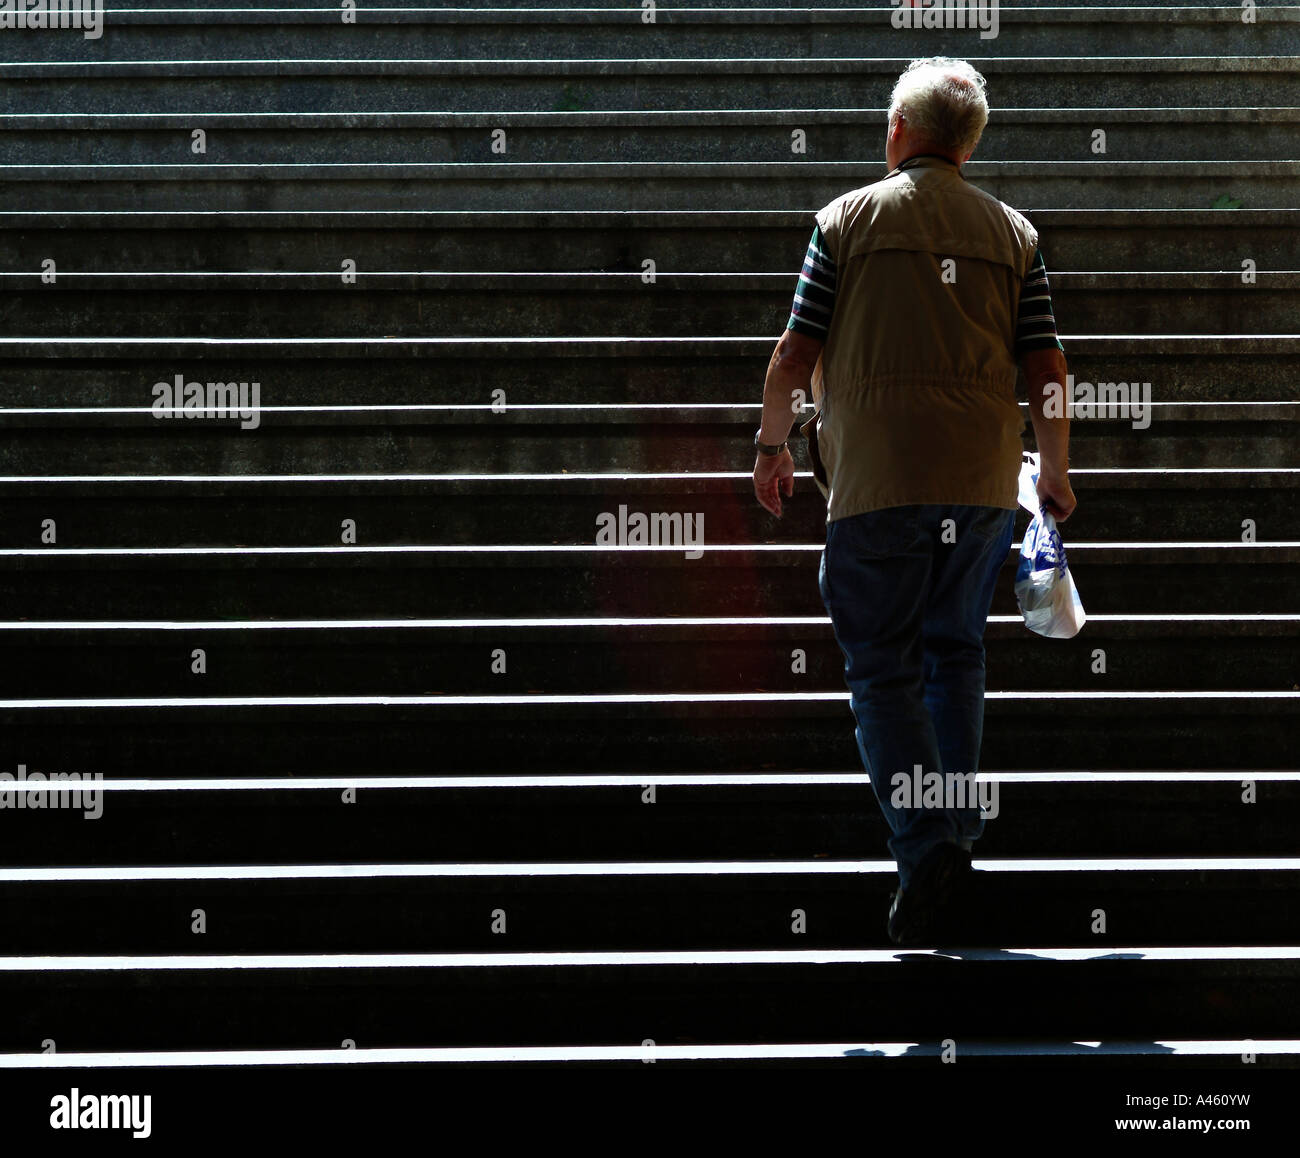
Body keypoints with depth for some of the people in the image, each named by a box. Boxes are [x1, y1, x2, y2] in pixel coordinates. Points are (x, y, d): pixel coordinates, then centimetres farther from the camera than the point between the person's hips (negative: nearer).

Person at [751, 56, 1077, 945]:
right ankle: (960, 830, 25)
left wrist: (773, 445, 14)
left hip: (878, 475, -3)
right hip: (986, 480, 3)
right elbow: (1048, 369, 6)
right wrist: (1056, 471, 19)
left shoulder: (850, 216, 2)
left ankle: (927, 848, -16)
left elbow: (795, 356, 0)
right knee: (957, 652, 19)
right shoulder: (1014, 231, 9)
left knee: (883, 666, -1)